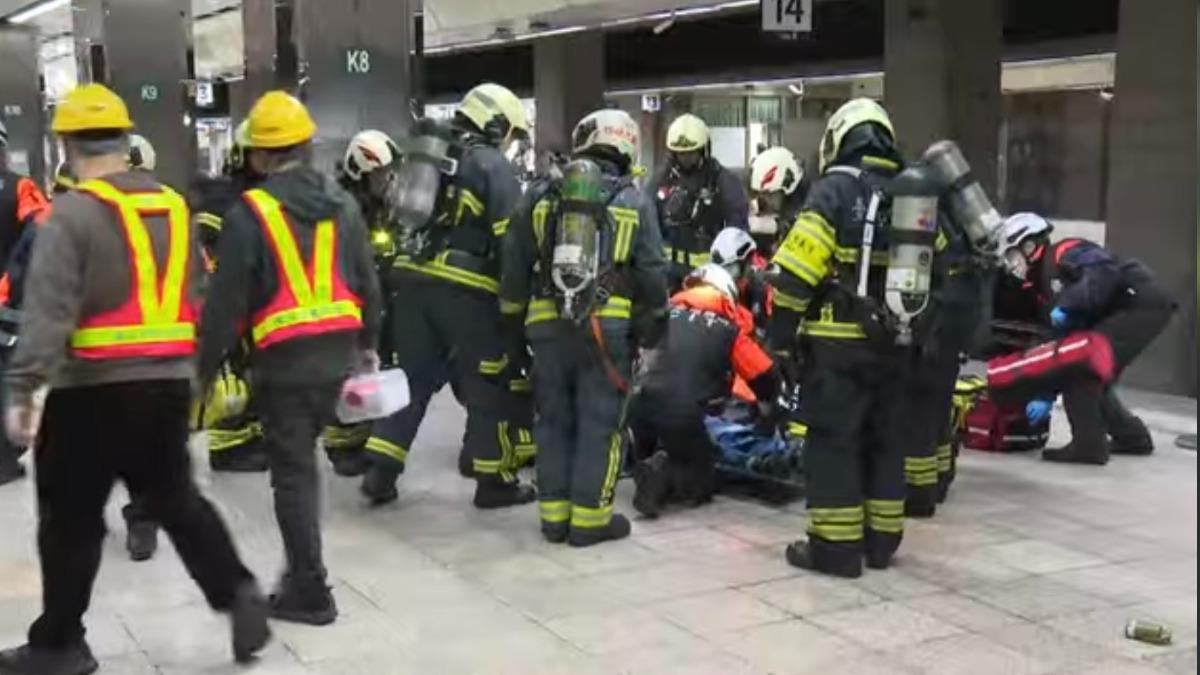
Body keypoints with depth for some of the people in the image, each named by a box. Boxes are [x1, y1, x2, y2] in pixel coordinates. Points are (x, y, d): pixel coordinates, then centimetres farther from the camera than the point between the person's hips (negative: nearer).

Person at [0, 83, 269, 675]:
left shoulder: (74, 212, -12)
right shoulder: (173, 206, 10)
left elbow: (48, 311, -18)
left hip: (96, 389, -6)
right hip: (170, 382, 6)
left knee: (71, 519, 7)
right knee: (176, 498, 19)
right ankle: (237, 593, 10)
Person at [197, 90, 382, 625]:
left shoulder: (251, 212, -10)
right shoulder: (341, 204, 8)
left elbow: (226, 301, -9)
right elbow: (367, 281, 15)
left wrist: (206, 366, -1)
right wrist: (368, 343, 27)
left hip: (284, 356, -6)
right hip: (337, 351, 6)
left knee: (291, 471, 2)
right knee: (302, 458, 22)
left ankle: (309, 591, 5)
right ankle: (302, 564, 30)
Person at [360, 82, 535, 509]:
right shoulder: (492, 165, -3)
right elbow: (510, 237, -10)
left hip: (412, 279, 7)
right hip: (464, 287, -7)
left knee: (412, 379, 14)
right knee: (489, 386, 3)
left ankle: (380, 473, 11)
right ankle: (494, 482, 9)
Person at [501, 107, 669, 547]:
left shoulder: (540, 196, 9)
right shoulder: (634, 203, 5)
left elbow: (514, 267, 10)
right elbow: (652, 275, 3)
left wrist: (513, 328, 17)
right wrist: (654, 329, 15)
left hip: (547, 324, 2)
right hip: (608, 326, -2)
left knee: (553, 420, 12)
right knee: (598, 424, 4)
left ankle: (554, 514, 17)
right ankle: (590, 518, 6)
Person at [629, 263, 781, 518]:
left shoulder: (668, 312, 16)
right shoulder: (730, 330, 8)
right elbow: (766, 377, 13)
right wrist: (769, 414, 32)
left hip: (640, 408, 4)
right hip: (684, 418, -4)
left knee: (650, 458, 34)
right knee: (702, 482, 16)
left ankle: (651, 468, 2)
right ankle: (664, 474, -12)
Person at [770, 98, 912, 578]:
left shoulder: (834, 189, -9)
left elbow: (798, 267, -15)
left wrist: (780, 331, -8)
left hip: (839, 341, -6)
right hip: (892, 341, 6)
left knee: (833, 440, -1)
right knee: (884, 438, 15)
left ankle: (835, 547, 0)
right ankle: (881, 540, 22)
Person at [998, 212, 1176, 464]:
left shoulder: (1064, 254, -8)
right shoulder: (1045, 287, 19)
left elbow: (1106, 271, -27)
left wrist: (1068, 306, -27)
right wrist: (1045, 396, 12)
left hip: (1143, 303, -10)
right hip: (1132, 310, 10)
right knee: (1093, 374, 15)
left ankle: (1088, 445, -13)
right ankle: (1132, 436, 27)